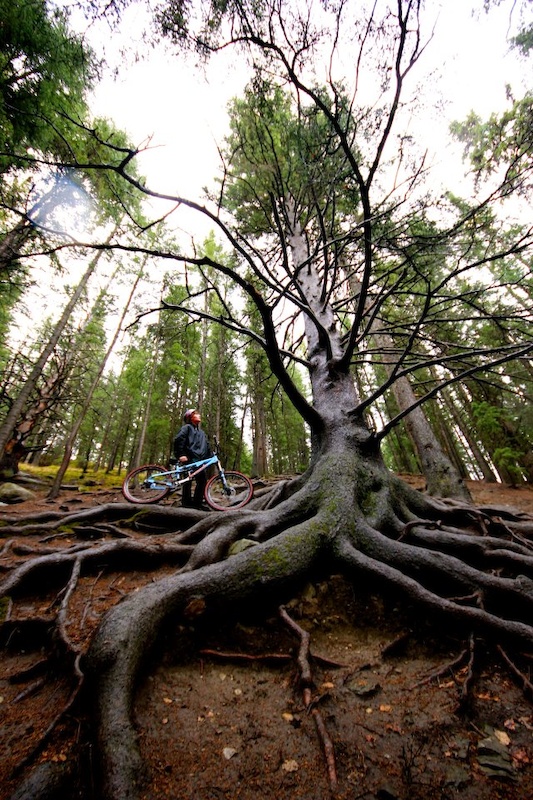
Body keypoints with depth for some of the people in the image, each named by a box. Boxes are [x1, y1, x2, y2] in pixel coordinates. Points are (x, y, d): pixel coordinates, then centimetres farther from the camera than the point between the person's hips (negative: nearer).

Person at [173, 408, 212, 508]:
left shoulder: (201, 432, 27)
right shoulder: (187, 427, 5)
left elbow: (207, 446, 23)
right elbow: (178, 440, -8)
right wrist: (180, 454, -18)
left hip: (199, 460, 7)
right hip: (189, 459, -7)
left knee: (203, 480, 0)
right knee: (188, 481, -8)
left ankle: (197, 503, 8)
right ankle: (186, 503, -1)